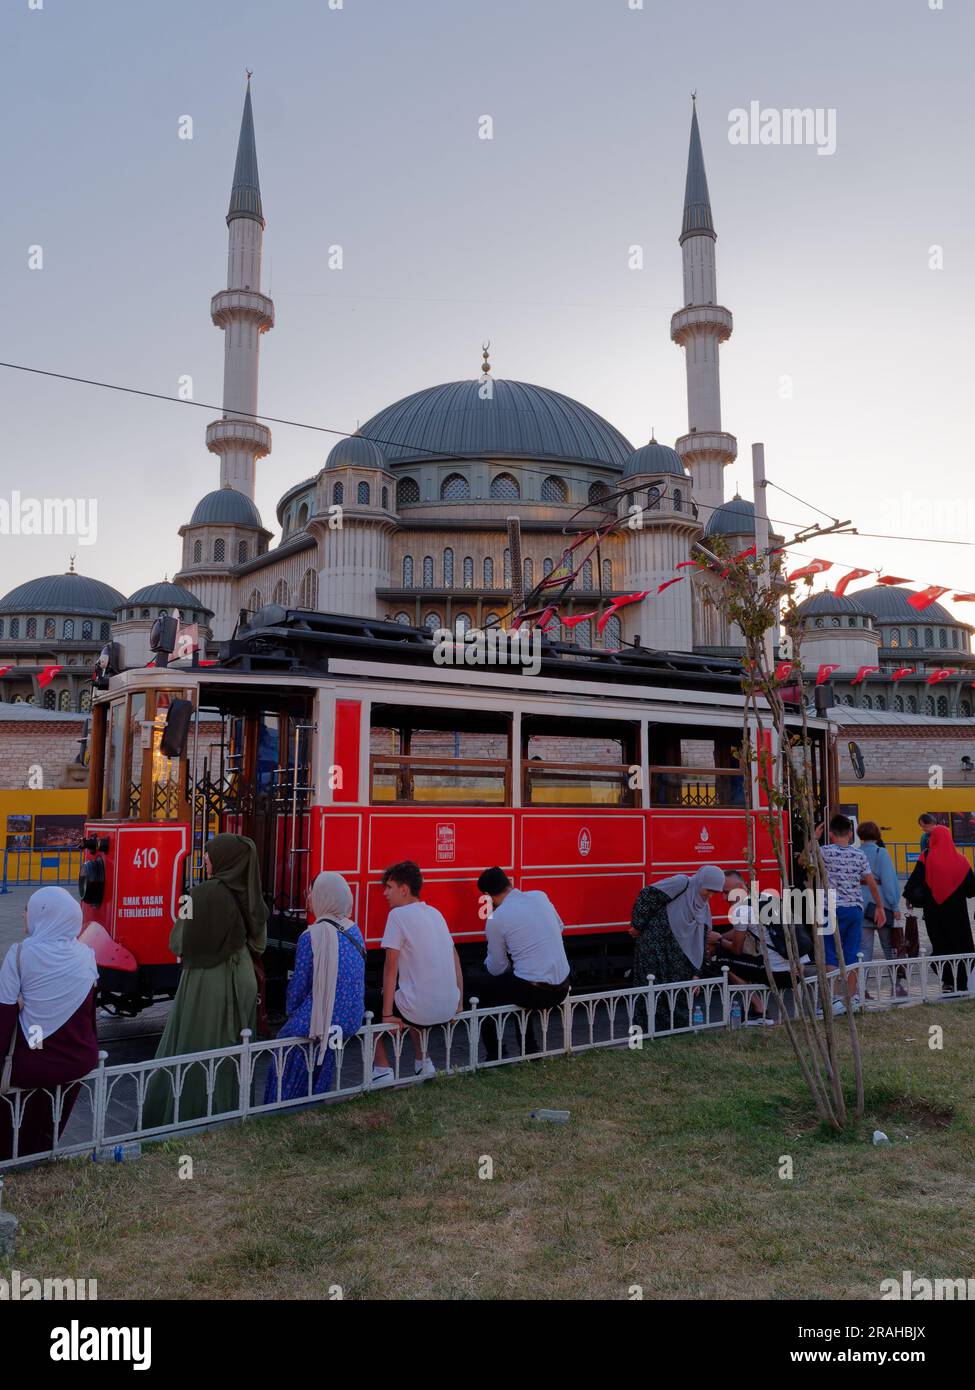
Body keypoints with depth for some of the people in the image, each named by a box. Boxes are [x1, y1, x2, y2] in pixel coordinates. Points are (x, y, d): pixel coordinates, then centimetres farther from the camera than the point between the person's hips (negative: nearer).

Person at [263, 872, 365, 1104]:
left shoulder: (311, 936, -16)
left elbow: (299, 984, -10)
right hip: (352, 1022, 6)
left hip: (320, 1023, -6)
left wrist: (291, 1013, 9)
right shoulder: (355, 931, 3)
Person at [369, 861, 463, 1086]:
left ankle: (383, 1069, 8)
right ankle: (423, 1062, 32)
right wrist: (459, 1004, 20)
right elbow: (455, 960, 15)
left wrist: (387, 1014, -8)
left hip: (420, 1011, -7)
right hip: (448, 1010, 7)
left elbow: (391, 967, -12)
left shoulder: (398, 915, -9)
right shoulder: (435, 913, 12)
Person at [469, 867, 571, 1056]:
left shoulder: (495, 920, -9)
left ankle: (496, 1055, 22)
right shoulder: (540, 896, 4)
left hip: (534, 992, -6)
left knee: (475, 984, 16)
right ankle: (530, 1049, 37)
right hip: (562, 988, 6)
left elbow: (497, 969, 1)